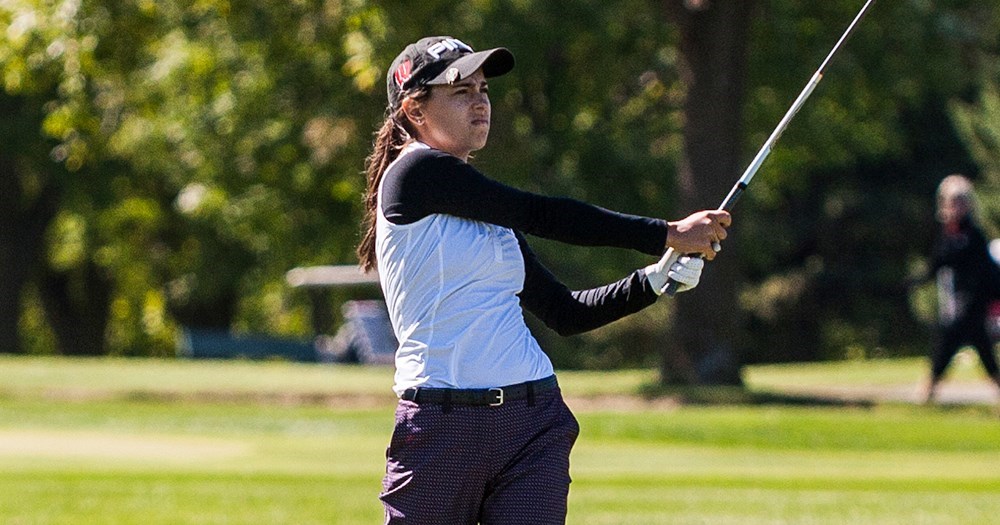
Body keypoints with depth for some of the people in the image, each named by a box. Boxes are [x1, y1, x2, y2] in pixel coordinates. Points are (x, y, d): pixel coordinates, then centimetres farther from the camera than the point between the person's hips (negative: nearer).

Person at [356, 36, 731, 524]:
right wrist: (668, 234, -6)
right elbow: (543, 215, -9)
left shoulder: (489, 209, 18)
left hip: (533, 426, 6)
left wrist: (657, 279, 3)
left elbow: (565, 312, 18)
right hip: (441, 425, -6)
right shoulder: (414, 172, -6)